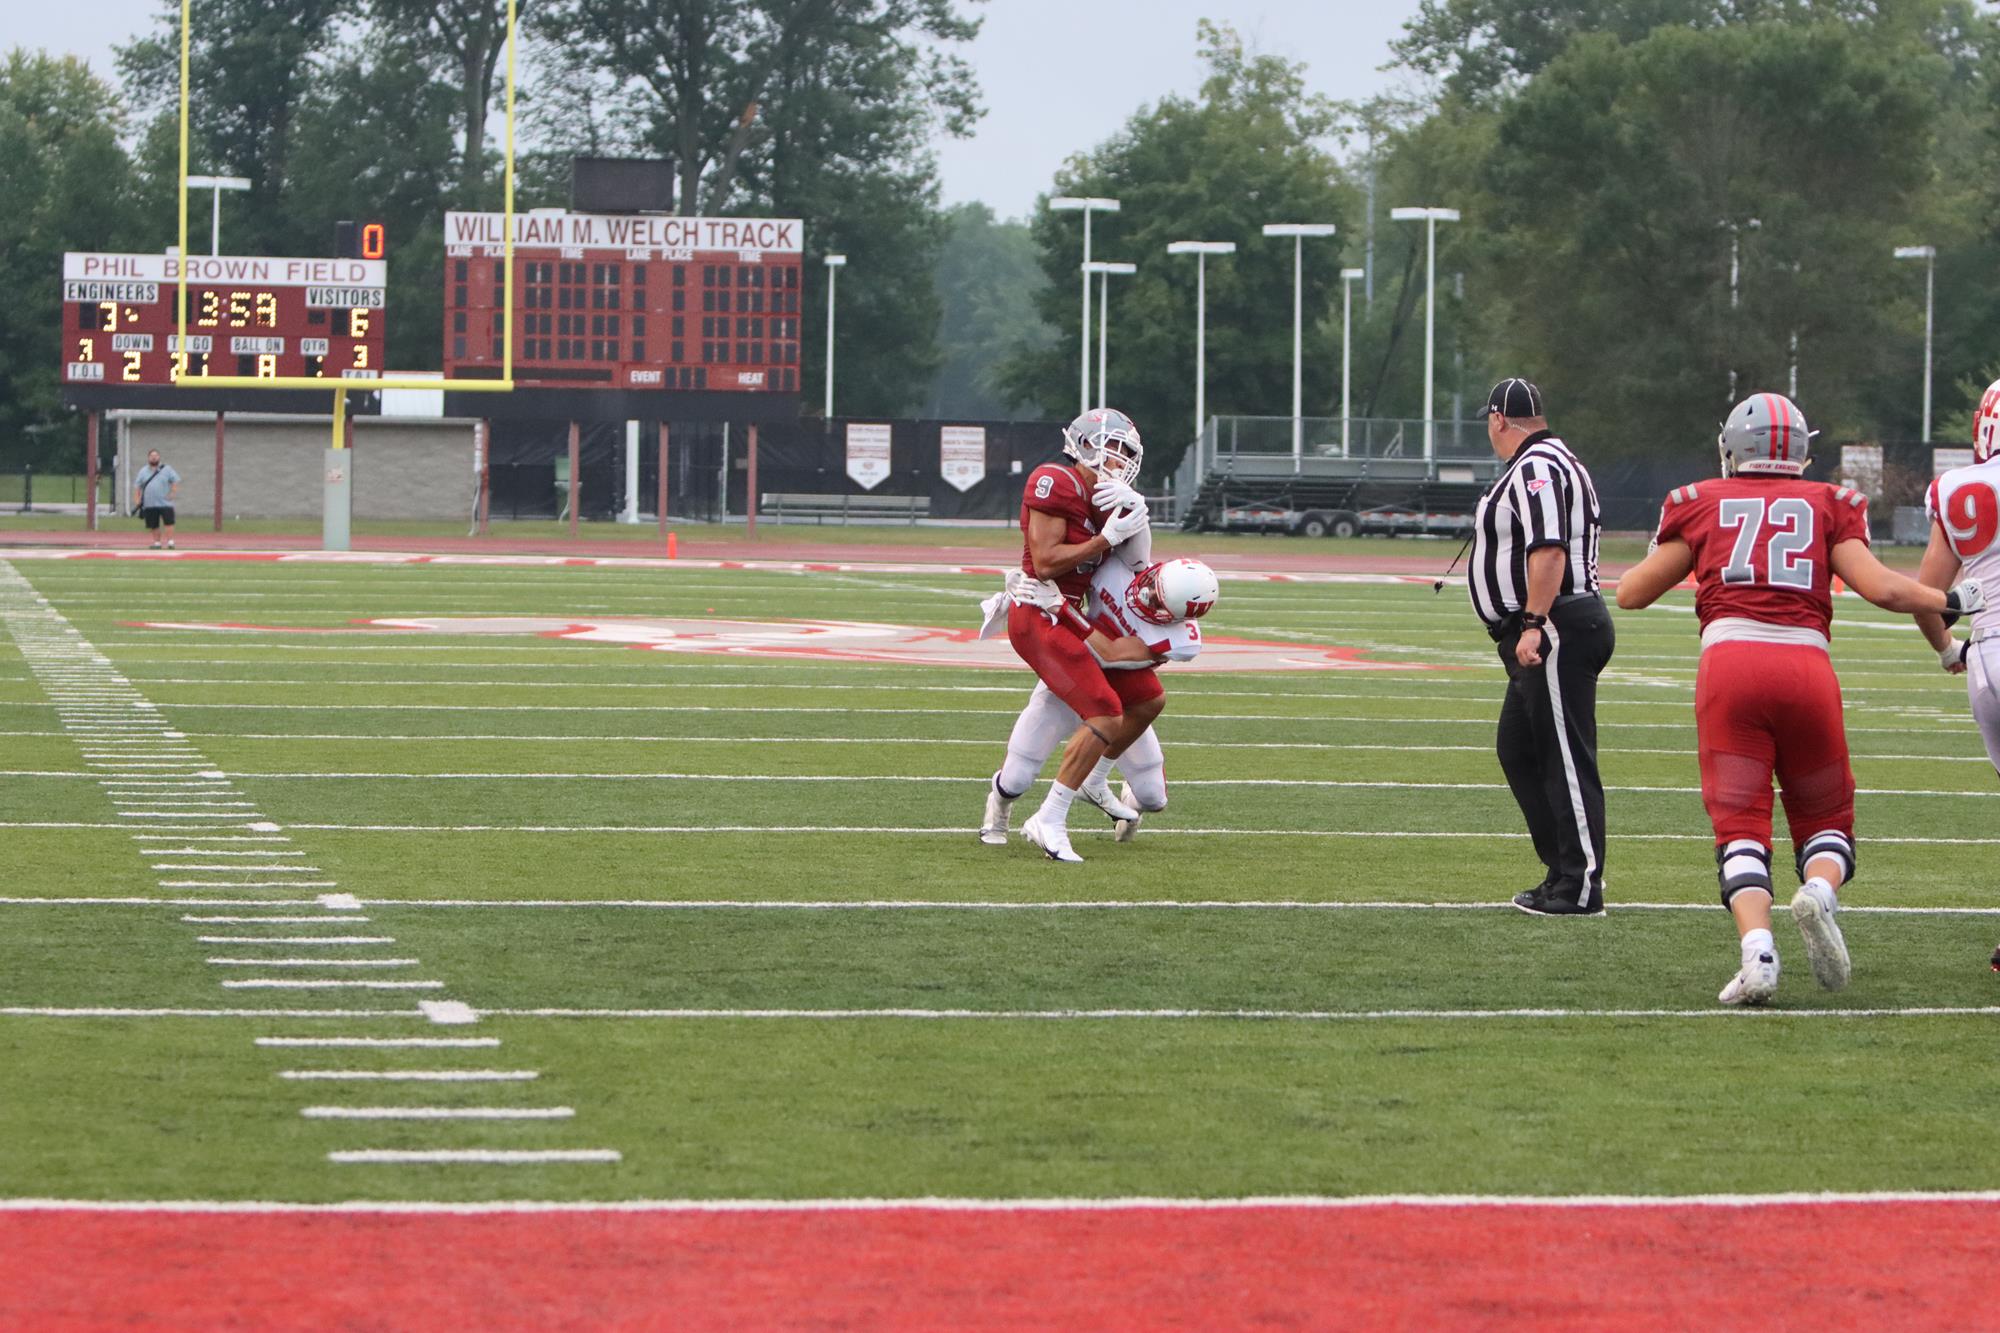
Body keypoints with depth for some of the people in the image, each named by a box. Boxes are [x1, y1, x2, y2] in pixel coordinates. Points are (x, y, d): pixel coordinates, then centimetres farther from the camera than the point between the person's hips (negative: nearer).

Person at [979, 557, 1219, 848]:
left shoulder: (1184, 641, -34)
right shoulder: (1117, 570, -28)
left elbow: (1108, 655, -39)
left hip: (1122, 697, -1)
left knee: (1153, 799, 0)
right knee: (1016, 780, -4)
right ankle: (999, 805, 35)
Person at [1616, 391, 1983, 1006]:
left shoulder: (1701, 504, 16)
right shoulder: (1829, 505, 16)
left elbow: (1631, 593, 18)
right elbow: (1881, 587, 4)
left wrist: (1669, 558, 39)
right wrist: (1953, 600, 20)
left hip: (1728, 661, -1)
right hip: (1806, 667, 1)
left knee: (1741, 829, 1)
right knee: (1825, 820, 15)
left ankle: (1757, 952, -23)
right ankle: (1819, 891, -19)